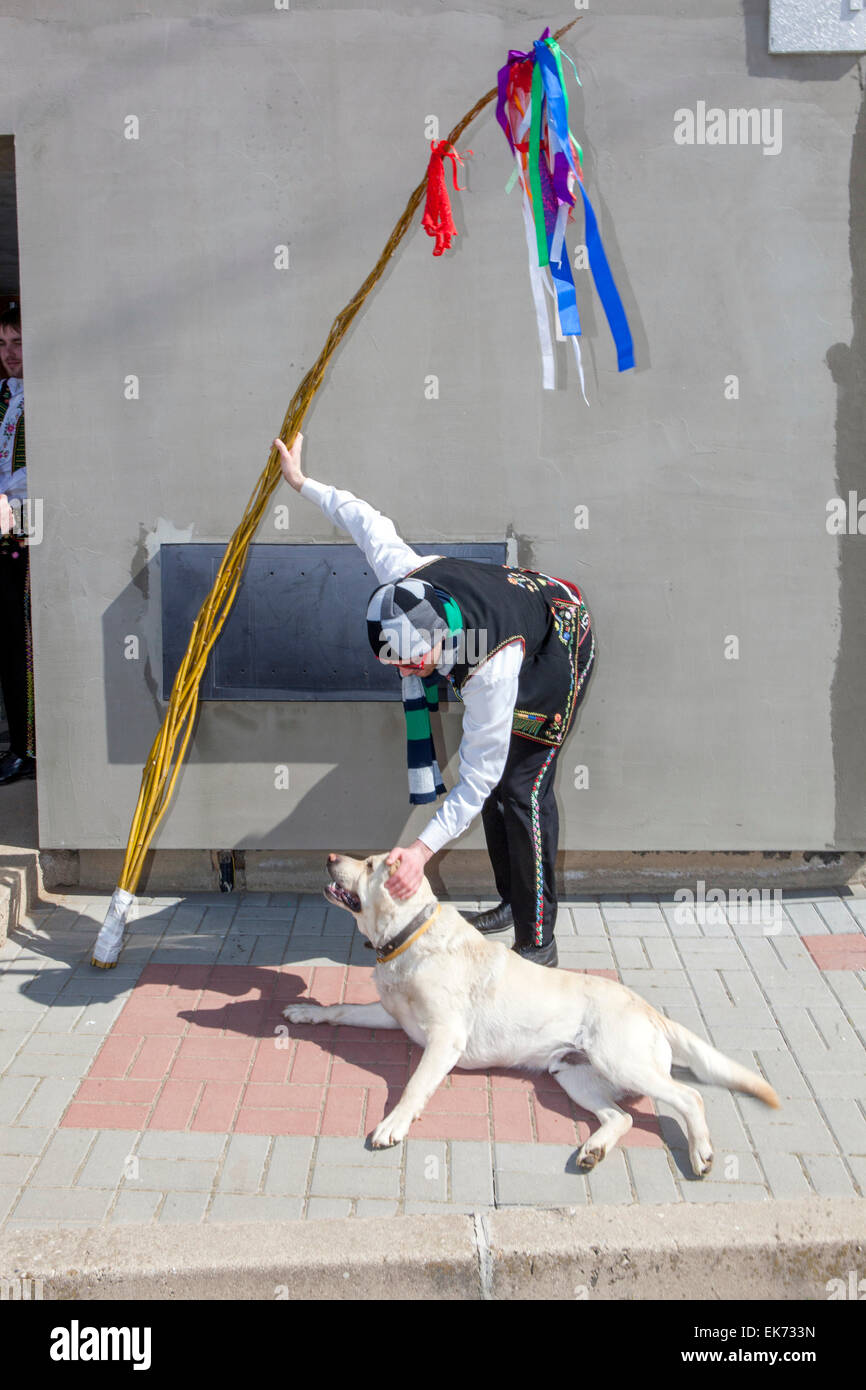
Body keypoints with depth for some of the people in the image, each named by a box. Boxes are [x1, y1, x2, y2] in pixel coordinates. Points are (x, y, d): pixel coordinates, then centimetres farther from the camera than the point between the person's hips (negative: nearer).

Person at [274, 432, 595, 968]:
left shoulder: (492, 667, -45)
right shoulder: (402, 579, -30)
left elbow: (478, 777, -39)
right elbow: (365, 519, -10)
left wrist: (422, 850, -44)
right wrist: (302, 481, 5)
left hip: (560, 643, -8)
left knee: (522, 786, -15)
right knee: (497, 781, 7)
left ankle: (538, 942, -9)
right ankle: (511, 902, 21)